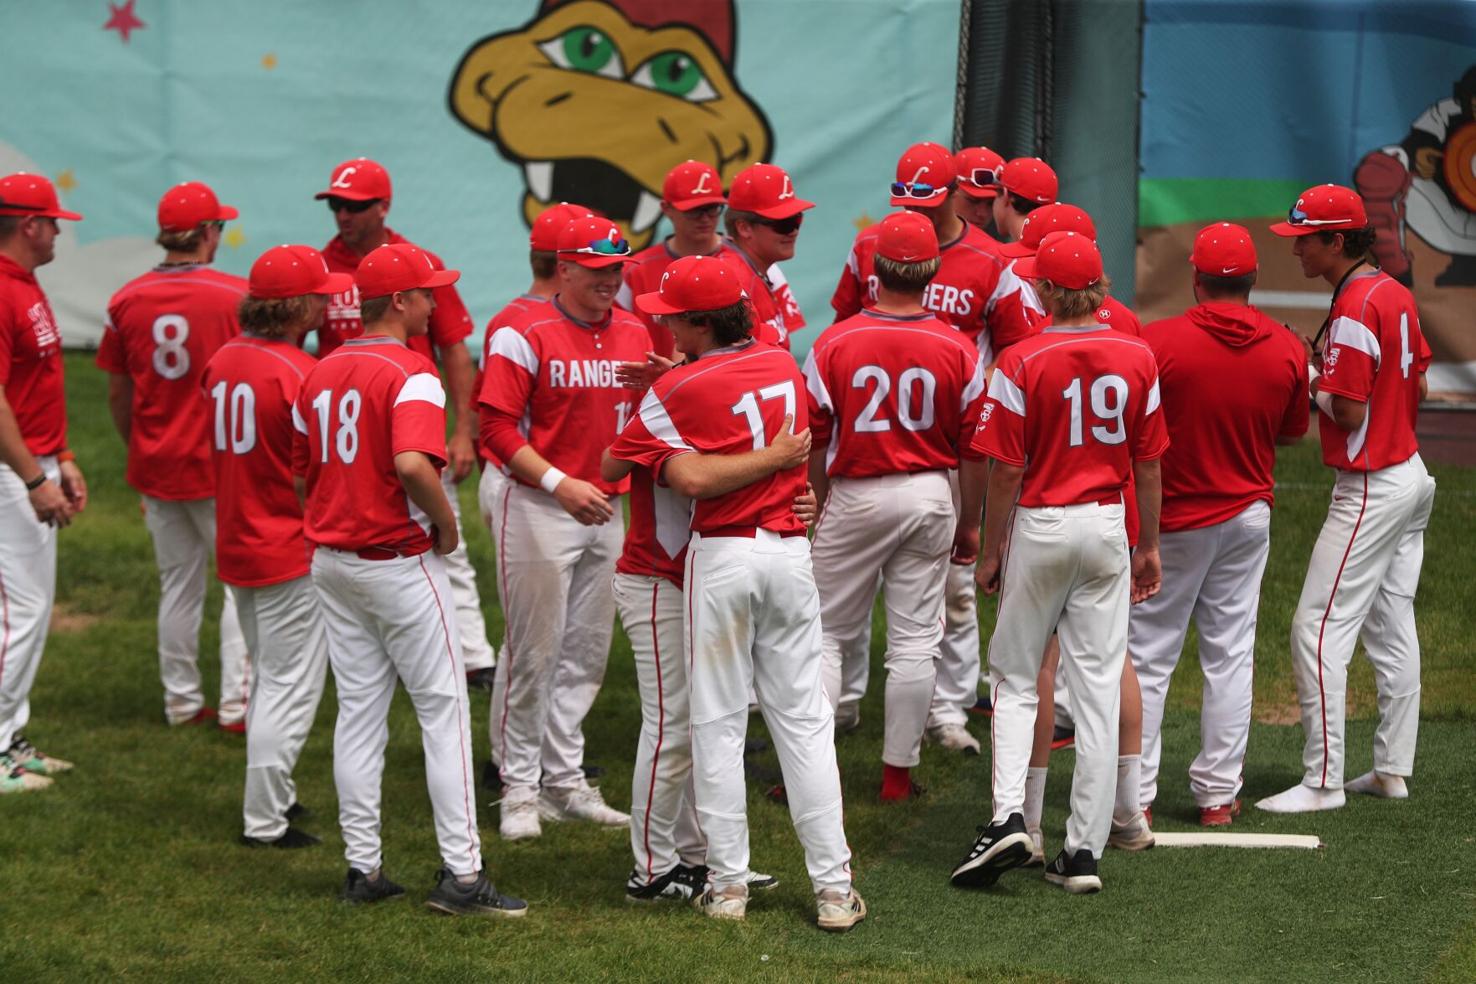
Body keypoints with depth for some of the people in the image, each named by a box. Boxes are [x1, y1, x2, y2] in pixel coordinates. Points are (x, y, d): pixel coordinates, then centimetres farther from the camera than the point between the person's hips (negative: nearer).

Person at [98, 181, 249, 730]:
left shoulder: (127, 301, -1)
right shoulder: (237, 296, -12)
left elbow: (118, 394, 7)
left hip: (156, 466, 4)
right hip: (222, 466, -4)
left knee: (178, 585, 14)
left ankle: (182, 703, 18)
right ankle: (237, 704, -2)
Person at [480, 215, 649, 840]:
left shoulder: (637, 335, 9)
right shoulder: (526, 337, -10)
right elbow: (499, 426, -13)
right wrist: (560, 485, -20)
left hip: (608, 508, 6)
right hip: (538, 508, -6)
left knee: (587, 651, 12)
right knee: (534, 652, -3)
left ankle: (565, 781, 21)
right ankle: (520, 789, 4)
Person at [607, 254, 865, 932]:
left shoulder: (679, 390, -9)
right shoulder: (784, 365, 7)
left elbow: (639, 469, -9)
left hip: (723, 555, -4)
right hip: (792, 551, 4)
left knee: (719, 723, 5)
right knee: (803, 721, 7)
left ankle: (727, 884, 6)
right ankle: (834, 888, 4)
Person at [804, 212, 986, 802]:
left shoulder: (834, 343, -11)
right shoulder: (957, 350, -7)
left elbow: (815, 442, -4)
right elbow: (972, 448, 0)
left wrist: (816, 508, 12)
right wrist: (966, 525, 13)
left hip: (855, 497, -1)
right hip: (931, 496, 1)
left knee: (827, 633, 8)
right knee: (914, 639, 8)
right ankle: (899, 773, 12)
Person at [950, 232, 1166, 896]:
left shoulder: (1024, 362, -12)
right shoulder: (1136, 359, -1)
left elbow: (1007, 470, -11)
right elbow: (1148, 463, 5)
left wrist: (990, 552, 0)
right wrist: (1149, 545, 16)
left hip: (1041, 526, -3)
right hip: (1108, 526, 3)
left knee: (1015, 679, 10)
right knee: (1098, 688, 5)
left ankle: (1007, 816, -8)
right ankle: (1084, 849, 5)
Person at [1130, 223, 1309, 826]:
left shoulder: (1159, 341, -17)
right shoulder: (1287, 351, -5)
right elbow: (1292, 434, 9)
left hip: (1172, 520, -3)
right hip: (1249, 516, 3)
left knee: (1148, 657, 4)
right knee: (1230, 656, 10)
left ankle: (1134, 793, 5)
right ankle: (1218, 793, 14)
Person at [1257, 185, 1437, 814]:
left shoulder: (1353, 309, -21)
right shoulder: (1396, 294, 9)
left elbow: (1349, 411, -22)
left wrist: (1309, 376, -7)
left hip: (1370, 490, -10)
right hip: (1411, 474, 10)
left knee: (1318, 628, -9)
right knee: (1391, 628, 14)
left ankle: (1323, 780, -11)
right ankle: (1393, 769, 19)